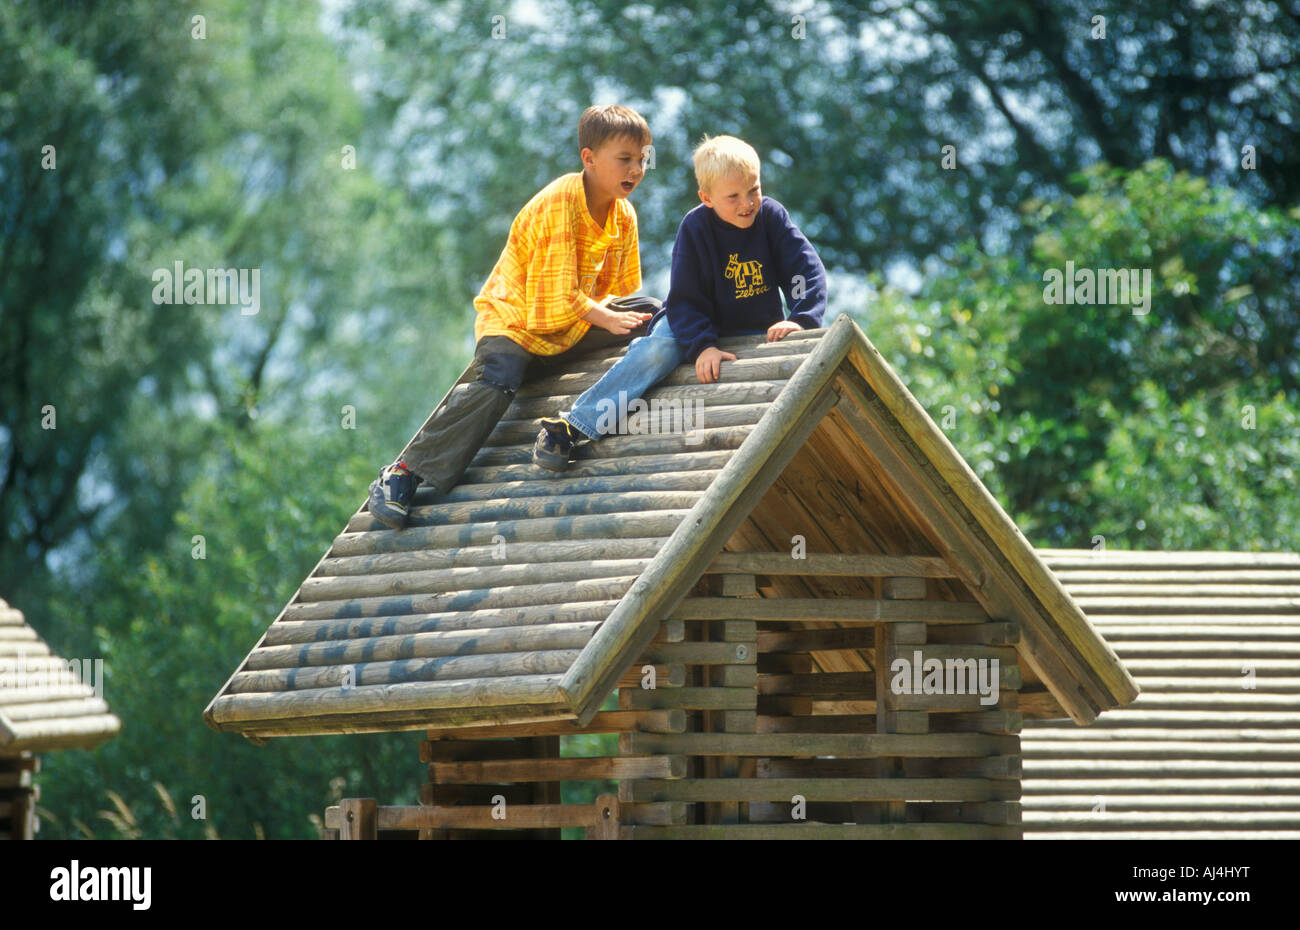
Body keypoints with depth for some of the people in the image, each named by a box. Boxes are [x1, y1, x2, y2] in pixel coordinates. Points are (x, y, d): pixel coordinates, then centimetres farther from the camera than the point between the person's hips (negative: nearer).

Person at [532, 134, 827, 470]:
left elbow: (806, 269, -9)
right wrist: (703, 346, -31)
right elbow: (684, 299, -15)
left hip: (756, 329, 3)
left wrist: (802, 319, -27)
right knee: (657, 350, -33)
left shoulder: (772, 216, -9)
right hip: (700, 321, -3)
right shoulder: (695, 227, -14)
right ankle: (573, 425, -37)